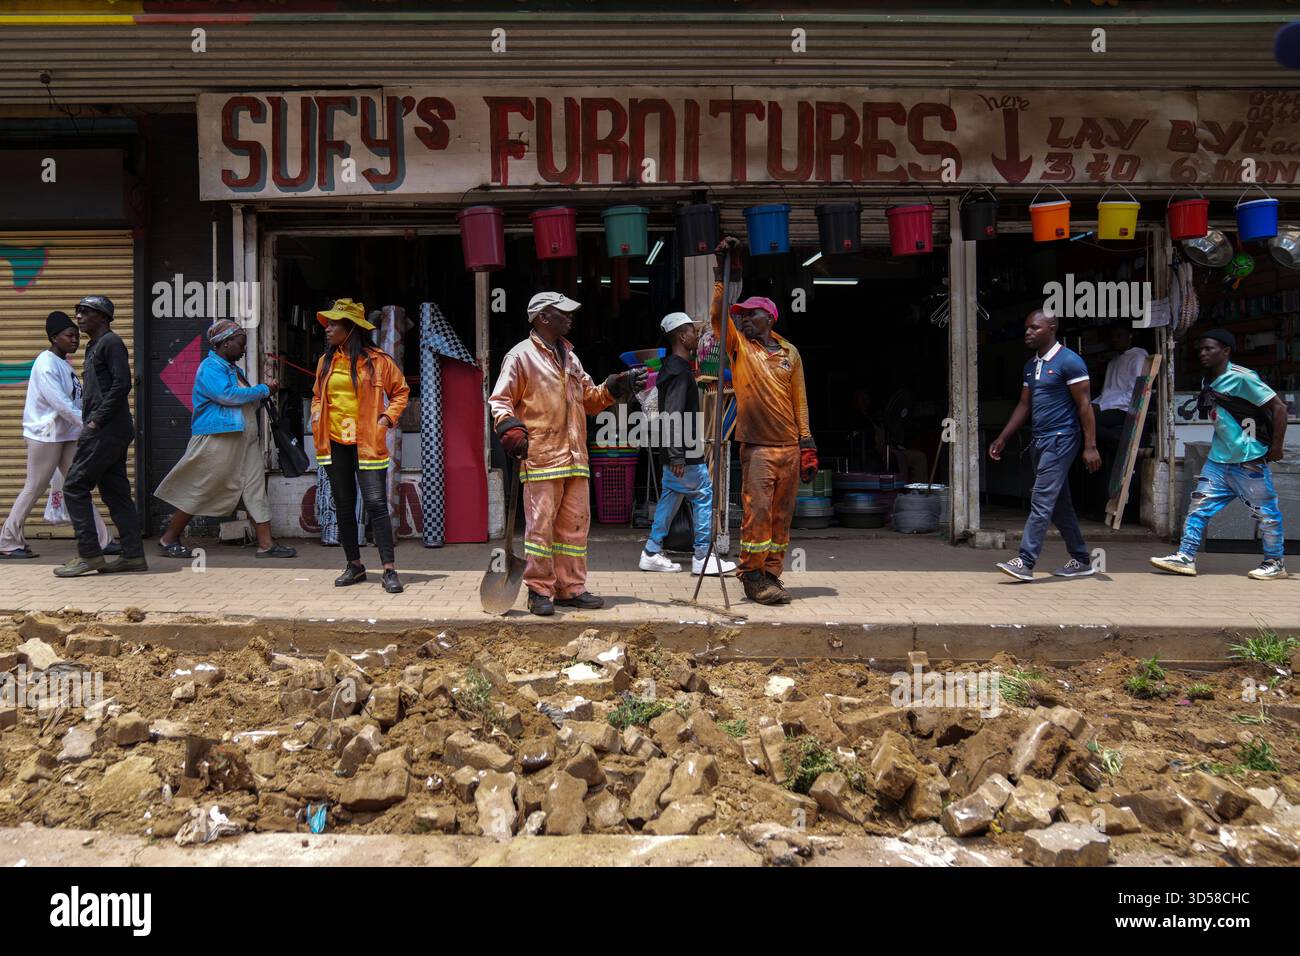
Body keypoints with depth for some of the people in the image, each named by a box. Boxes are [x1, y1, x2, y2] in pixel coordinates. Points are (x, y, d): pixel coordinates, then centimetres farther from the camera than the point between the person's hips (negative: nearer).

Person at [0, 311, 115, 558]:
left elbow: (76, 400, 9)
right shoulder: (46, 364, -15)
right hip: (45, 435, -8)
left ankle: (102, 540, 6)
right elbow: (61, 404, -23)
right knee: (34, 489, 1)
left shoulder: (64, 363, 11)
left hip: (68, 435, 8)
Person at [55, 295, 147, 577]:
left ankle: (89, 554, -6)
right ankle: (133, 555, 8)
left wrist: (97, 420, -18)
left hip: (106, 429, -10)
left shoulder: (110, 342, -7)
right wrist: (90, 421, 12)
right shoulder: (94, 346, 23)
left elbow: (122, 384, -18)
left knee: (75, 486, -8)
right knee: (116, 492, 8)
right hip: (111, 430, 10)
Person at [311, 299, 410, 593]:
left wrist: (387, 417, -6)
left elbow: (401, 391, 7)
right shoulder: (326, 361, 11)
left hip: (367, 444, -5)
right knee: (344, 506, 10)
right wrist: (317, 417, 6)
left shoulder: (377, 361, -3)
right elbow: (317, 396, 25)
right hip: (334, 443, 5)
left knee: (376, 504, -11)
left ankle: (390, 570, -7)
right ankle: (354, 566, 22)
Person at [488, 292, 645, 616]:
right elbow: (500, 400, -6)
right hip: (539, 458, -7)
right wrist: (511, 429, -23)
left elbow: (589, 398, 27)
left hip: (574, 458, 8)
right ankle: (539, 591, 4)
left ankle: (570, 588, 18)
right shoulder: (521, 356, -2)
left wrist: (615, 388, 12)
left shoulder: (570, 357, 21)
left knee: (575, 524, 9)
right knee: (540, 525, -5)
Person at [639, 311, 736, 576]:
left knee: (670, 497, 12)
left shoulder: (671, 366, 16)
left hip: (675, 449, 10)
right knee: (704, 496, -3)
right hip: (684, 452, -10)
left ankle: (652, 553, 15)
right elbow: (673, 414, -23)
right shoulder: (680, 371, -17)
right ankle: (703, 557, 1)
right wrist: (677, 455, -24)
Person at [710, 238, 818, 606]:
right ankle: (753, 576, 0)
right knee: (757, 511, -8)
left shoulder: (790, 352, 13)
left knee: (782, 514, 6)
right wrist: (724, 274, -17)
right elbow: (717, 315, -10)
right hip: (757, 445, -3)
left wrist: (807, 443, 7)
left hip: (790, 446, 3)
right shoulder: (739, 346, 6)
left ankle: (772, 574, 14)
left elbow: (799, 400, 12)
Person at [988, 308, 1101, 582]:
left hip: (1061, 439, -9)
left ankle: (1025, 562, -13)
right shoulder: (1031, 365, 14)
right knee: (1059, 504, 12)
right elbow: (1024, 405, 19)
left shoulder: (1069, 361, -10)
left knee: (1041, 502, -12)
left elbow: (1084, 405, -13)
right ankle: (1082, 561, 22)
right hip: (1040, 441, 9)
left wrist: (1090, 446, -18)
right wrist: (1002, 439, 15)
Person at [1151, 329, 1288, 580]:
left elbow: (1279, 407, -13)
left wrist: (1276, 447, -12)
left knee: (1266, 512, 5)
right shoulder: (1207, 382, 9)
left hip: (1249, 461, -7)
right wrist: (1223, 444, 17)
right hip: (1218, 460, 7)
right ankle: (1185, 557, 3)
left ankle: (1275, 563, 18)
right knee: (1199, 506, 1)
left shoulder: (1242, 378, -15)